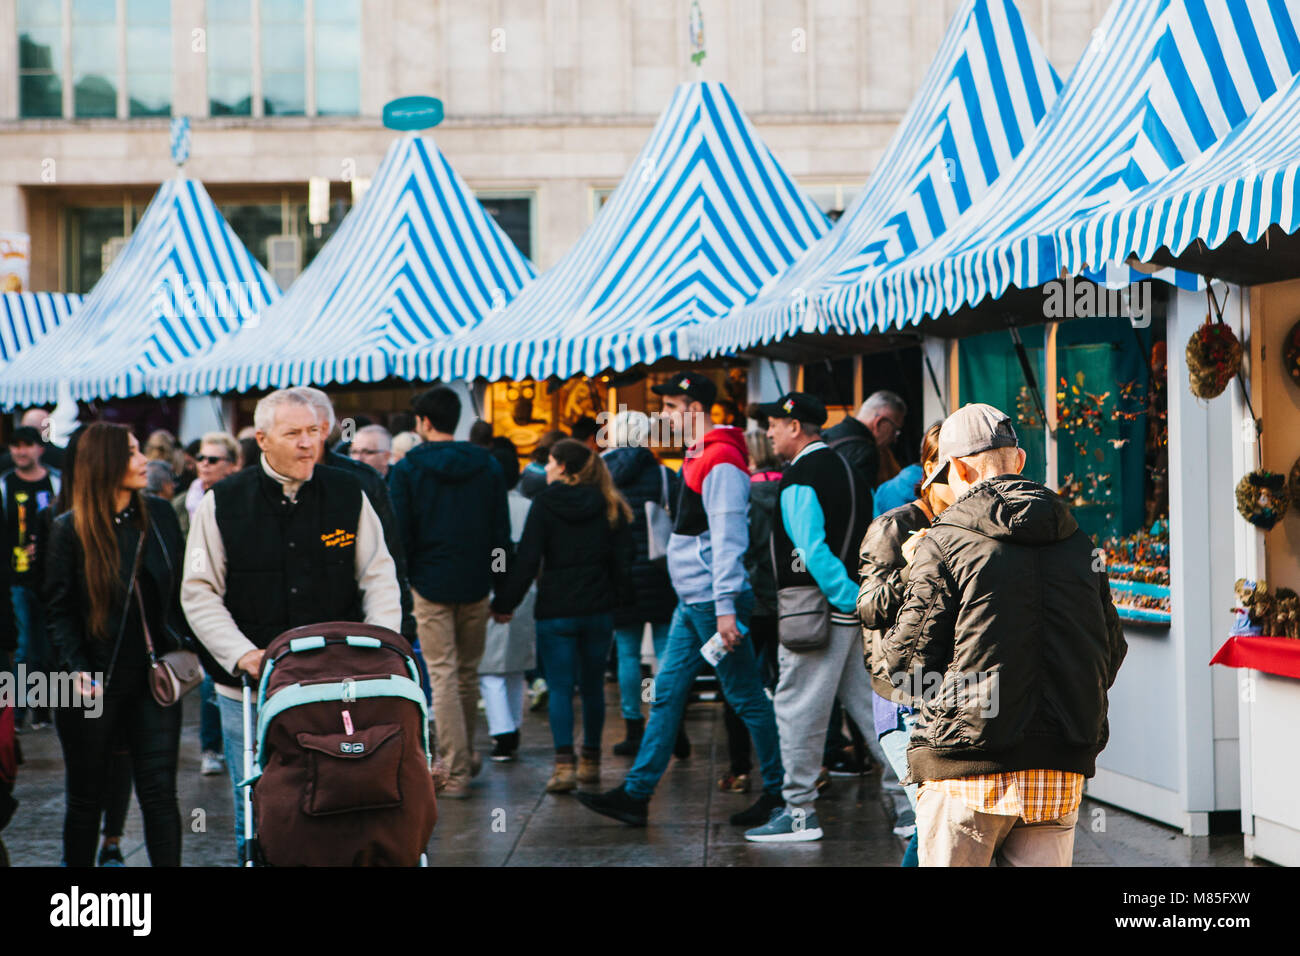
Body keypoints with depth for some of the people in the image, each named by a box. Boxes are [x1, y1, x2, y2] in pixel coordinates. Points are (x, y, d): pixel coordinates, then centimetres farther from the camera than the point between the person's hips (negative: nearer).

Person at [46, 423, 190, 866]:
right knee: (86, 796, 9)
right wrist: (78, 669, -17)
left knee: (159, 793, 1)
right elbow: (58, 610, -6)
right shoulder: (69, 529, -5)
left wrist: (185, 647, 2)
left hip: (154, 678, 2)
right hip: (98, 682, -2)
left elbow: (182, 588, 11)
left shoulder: (160, 514, 4)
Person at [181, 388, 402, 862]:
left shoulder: (348, 494, 4)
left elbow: (379, 576, 8)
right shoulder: (222, 503, -1)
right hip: (250, 688, -1)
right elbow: (199, 593, -1)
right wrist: (243, 655, -14)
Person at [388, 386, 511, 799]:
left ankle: (455, 771, -4)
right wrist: (503, 589, 11)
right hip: (475, 585, 3)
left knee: (443, 676, -1)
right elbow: (502, 533, 6)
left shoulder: (407, 469, -5)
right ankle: (467, 756, 27)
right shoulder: (487, 466, 5)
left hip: (430, 585, -3)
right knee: (468, 673, 16)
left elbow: (400, 536, -6)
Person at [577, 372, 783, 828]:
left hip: (714, 601, -10)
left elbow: (729, 539, -21)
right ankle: (636, 794, 11)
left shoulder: (721, 462, -16)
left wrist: (726, 607, -25)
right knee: (666, 693, 9)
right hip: (691, 602, 10)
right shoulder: (699, 458, 16)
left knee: (746, 697, -1)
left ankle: (779, 790, 10)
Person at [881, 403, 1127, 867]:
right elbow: (1112, 650, 15)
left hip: (968, 769, -4)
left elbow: (907, 660, -4)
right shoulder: (1078, 543, 10)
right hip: (1062, 767, 5)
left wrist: (917, 572, 10)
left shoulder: (945, 544, -6)